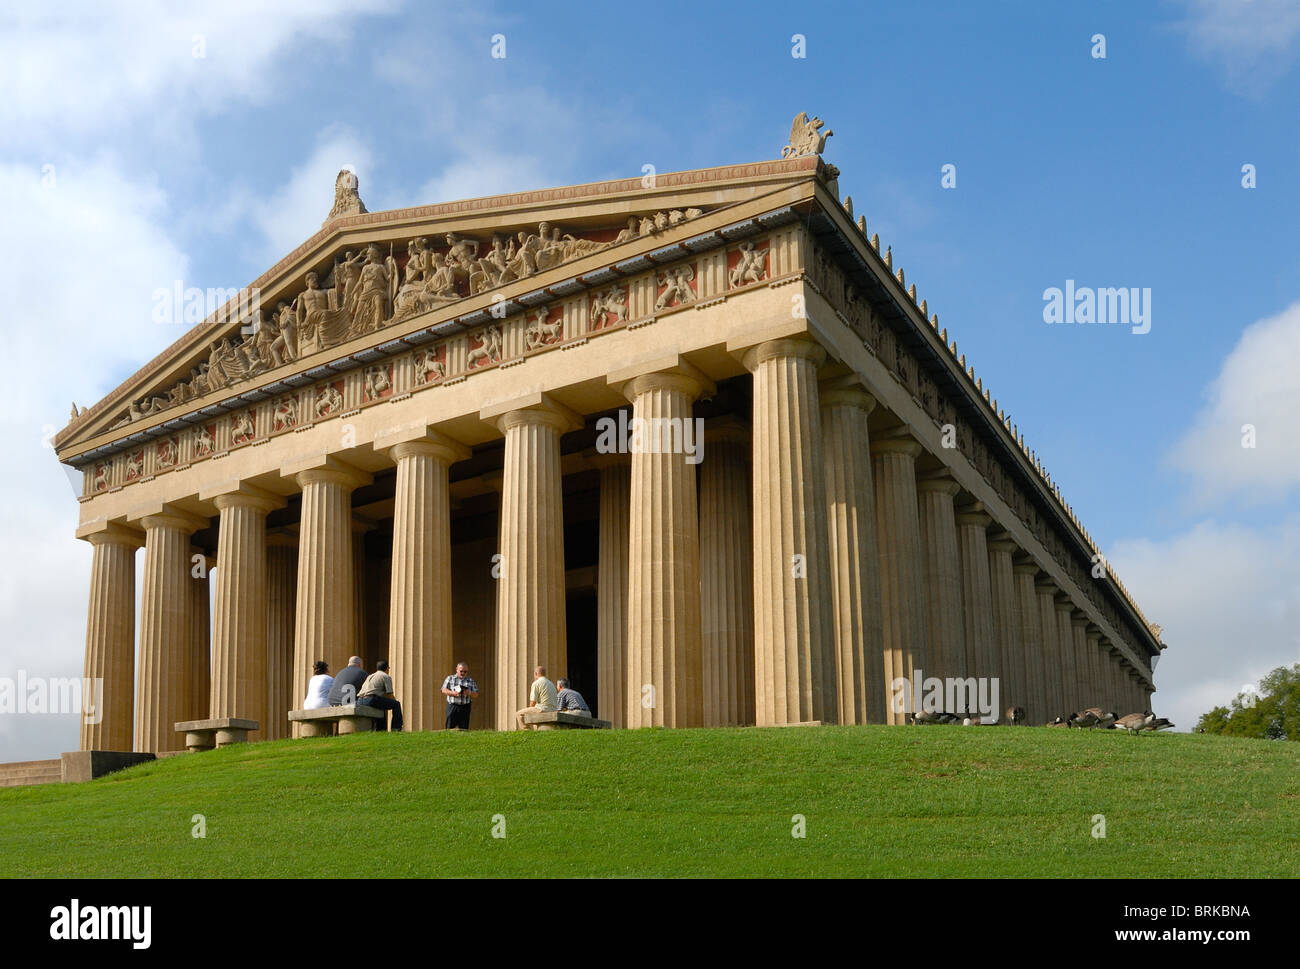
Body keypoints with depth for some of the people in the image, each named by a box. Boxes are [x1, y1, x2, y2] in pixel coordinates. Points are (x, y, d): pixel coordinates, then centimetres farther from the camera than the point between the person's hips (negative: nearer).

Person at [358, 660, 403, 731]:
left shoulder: (370, 676, 30)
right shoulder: (387, 677, 7)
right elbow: (390, 696, 0)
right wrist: (395, 700, 23)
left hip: (359, 701, 8)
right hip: (371, 700, -8)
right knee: (396, 704, 5)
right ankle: (396, 729, 3)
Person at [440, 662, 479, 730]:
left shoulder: (470, 681, 14)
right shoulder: (450, 679, 12)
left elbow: (476, 695, 10)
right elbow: (444, 690, 2)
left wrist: (469, 693, -12)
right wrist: (453, 693, -16)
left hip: (465, 707, 1)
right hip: (452, 706, -1)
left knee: (464, 729, -3)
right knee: (450, 728, -7)